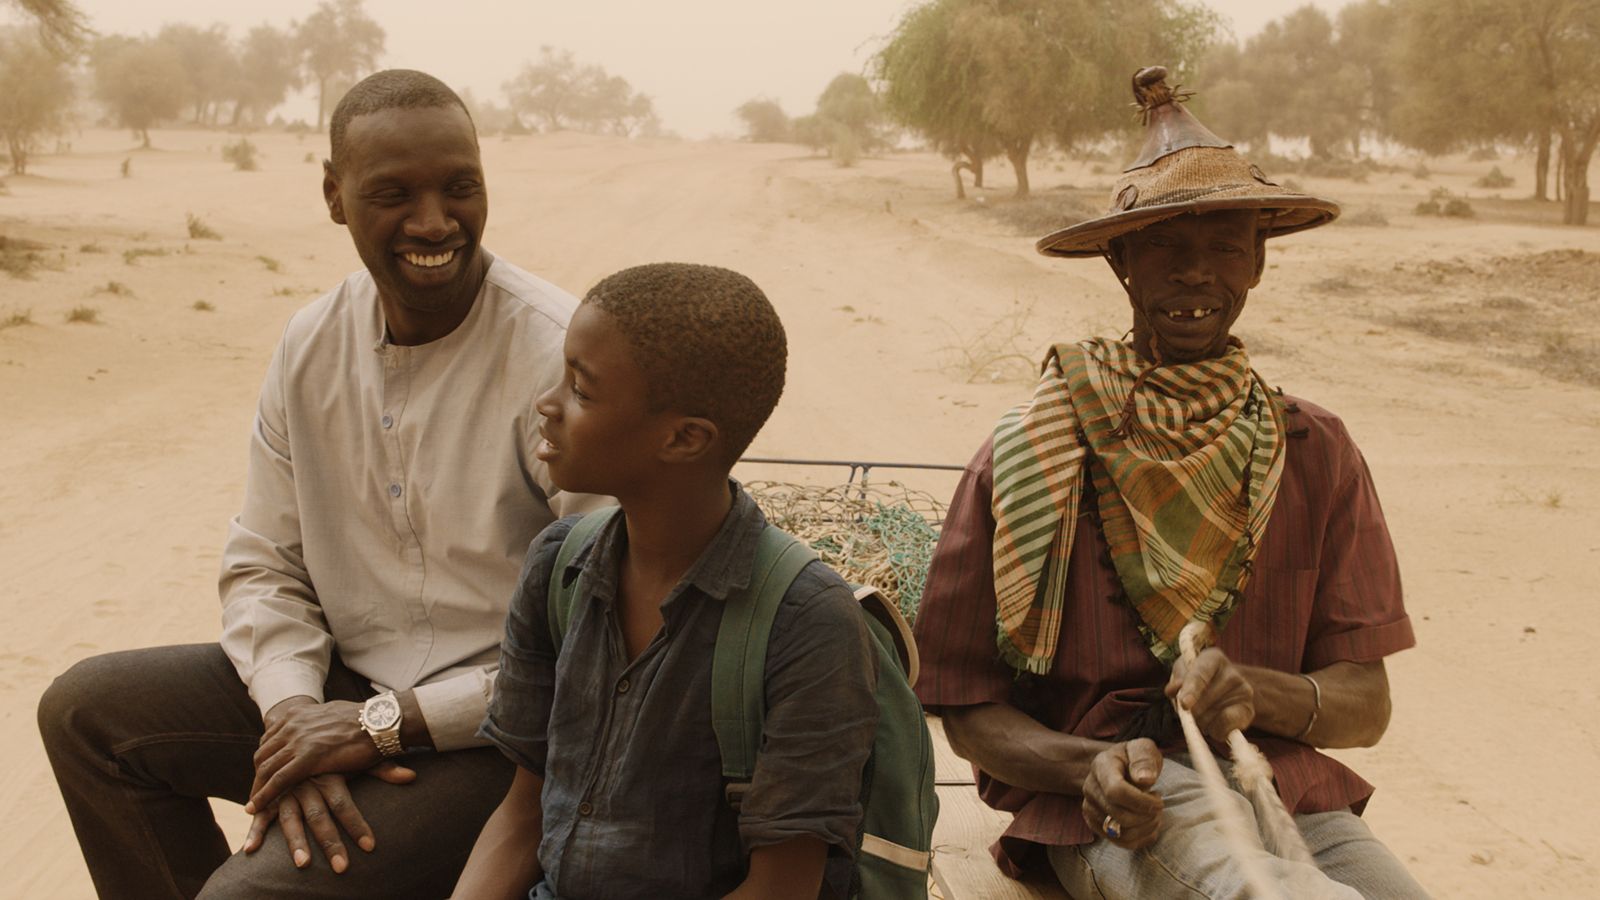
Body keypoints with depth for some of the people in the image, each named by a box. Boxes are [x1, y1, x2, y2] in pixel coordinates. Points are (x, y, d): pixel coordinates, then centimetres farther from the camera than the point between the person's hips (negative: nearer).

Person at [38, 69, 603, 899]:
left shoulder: (559, 357, -21)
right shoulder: (312, 345, 1)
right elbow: (263, 565, 8)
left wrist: (390, 723, -20)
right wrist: (296, 715, -13)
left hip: (494, 729, -7)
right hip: (344, 685, 7)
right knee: (85, 710, 4)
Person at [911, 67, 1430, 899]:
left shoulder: (1316, 454, 9)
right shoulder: (1031, 456, 0)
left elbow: (1366, 706, 6)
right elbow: (970, 711, 2)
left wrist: (1258, 694, -16)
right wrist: (1090, 766, -18)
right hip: (1108, 818, -3)